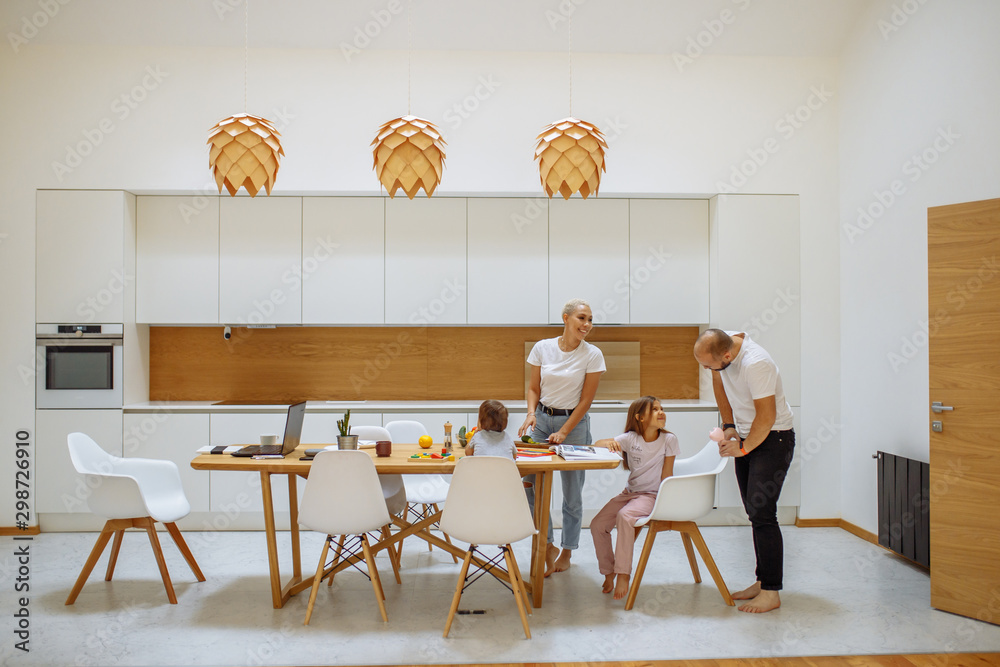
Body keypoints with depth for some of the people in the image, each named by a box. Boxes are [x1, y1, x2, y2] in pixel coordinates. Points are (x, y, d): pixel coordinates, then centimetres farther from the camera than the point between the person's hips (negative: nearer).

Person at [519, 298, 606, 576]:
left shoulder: (592, 355, -7)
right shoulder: (542, 348, -1)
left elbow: (586, 399, -6)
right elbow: (534, 388, 6)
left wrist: (564, 432, -11)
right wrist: (531, 413, -12)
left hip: (574, 422, -2)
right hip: (542, 418, 2)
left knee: (572, 493, 5)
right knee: (532, 485, -5)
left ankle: (567, 551, 25)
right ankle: (548, 547, 14)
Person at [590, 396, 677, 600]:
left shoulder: (668, 439, -8)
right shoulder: (630, 438, -5)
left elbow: (666, 476, -6)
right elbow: (596, 445, -11)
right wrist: (609, 442, -34)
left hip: (652, 495, -4)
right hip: (629, 492, 4)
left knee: (625, 516, -32)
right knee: (597, 524, -10)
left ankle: (623, 575, -22)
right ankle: (608, 572, 12)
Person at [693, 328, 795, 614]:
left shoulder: (755, 364, -31)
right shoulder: (720, 345, -6)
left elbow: (767, 416, -27)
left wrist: (744, 448, -14)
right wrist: (729, 427, 9)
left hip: (772, 439, -8)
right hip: (745, 437, 8)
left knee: (761, 513, -11)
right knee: (755, 513, 12)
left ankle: (771, 592, -3)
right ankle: (762, 581, 21)